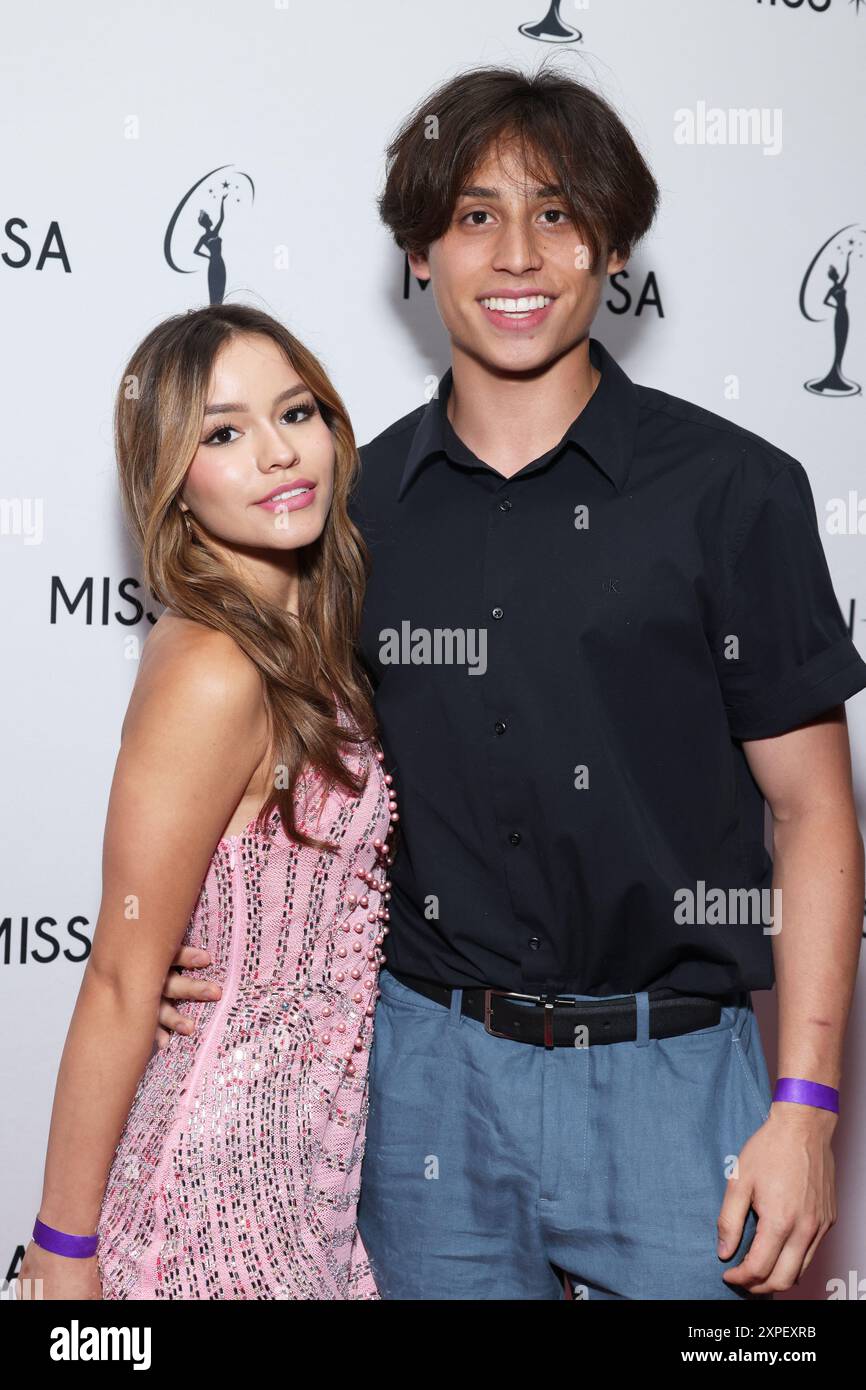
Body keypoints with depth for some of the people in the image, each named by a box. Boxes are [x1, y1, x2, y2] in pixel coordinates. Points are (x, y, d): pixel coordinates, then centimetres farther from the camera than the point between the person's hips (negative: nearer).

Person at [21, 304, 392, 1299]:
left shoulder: (303, 640, 3)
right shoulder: (211, 675, -23)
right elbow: (121, 985, -19)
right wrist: (64, 1249, -14)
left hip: (309, 1157, 8)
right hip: (228, 1177, -8)